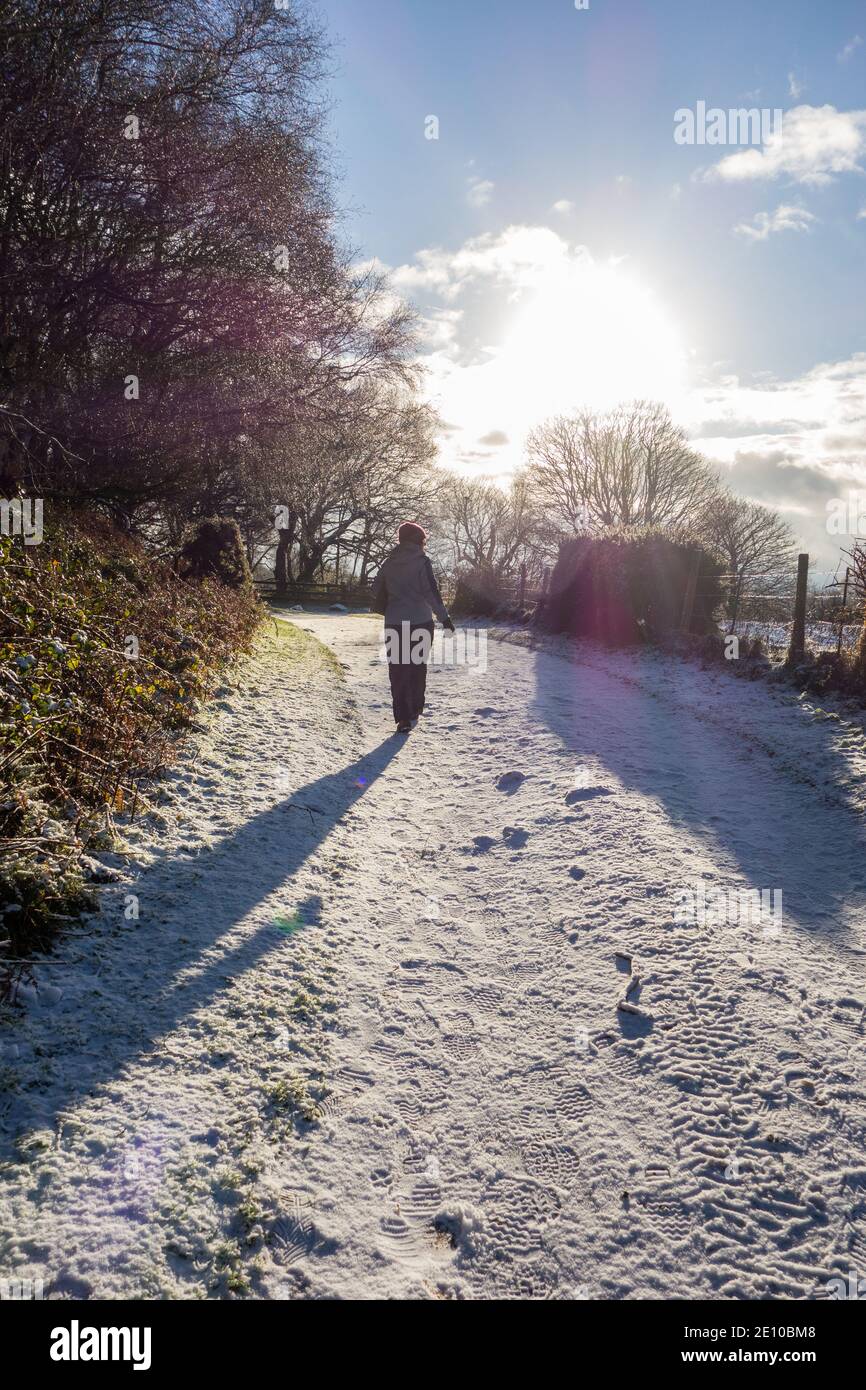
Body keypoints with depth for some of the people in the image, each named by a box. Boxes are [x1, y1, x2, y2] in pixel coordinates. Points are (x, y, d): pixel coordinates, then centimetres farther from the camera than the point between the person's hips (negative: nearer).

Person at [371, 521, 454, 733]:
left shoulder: (389, 563, 6)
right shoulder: (422, 561, -7)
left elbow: (377, 590, 11)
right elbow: (431, 591, -14)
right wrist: (444, 616, -10)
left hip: (394, 624, 2)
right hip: (420, 623, -2)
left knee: (398, 670, 3)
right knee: (418, 666, 17)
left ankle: (403, 717, -7)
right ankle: (415, 708, 29)